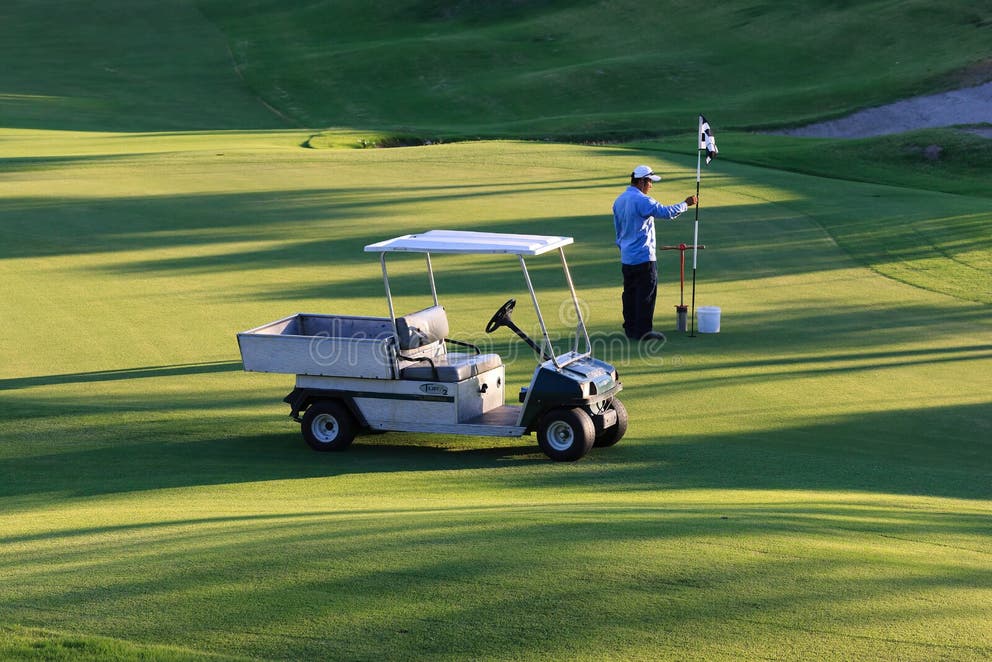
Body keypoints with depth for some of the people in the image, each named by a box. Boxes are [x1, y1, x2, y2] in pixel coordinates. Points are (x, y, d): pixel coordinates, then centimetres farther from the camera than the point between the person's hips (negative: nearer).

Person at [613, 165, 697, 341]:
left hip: (626, 258, 9)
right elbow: (666, 212, -25)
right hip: (643, 257, -9)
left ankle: (630, 328, 18)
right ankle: (643, 331, -3)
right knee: (646, 293, -3)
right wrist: (686, 204, -14)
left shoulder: (619, 201, 11)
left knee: (630, 293, 13)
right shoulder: (641, 200, -17)